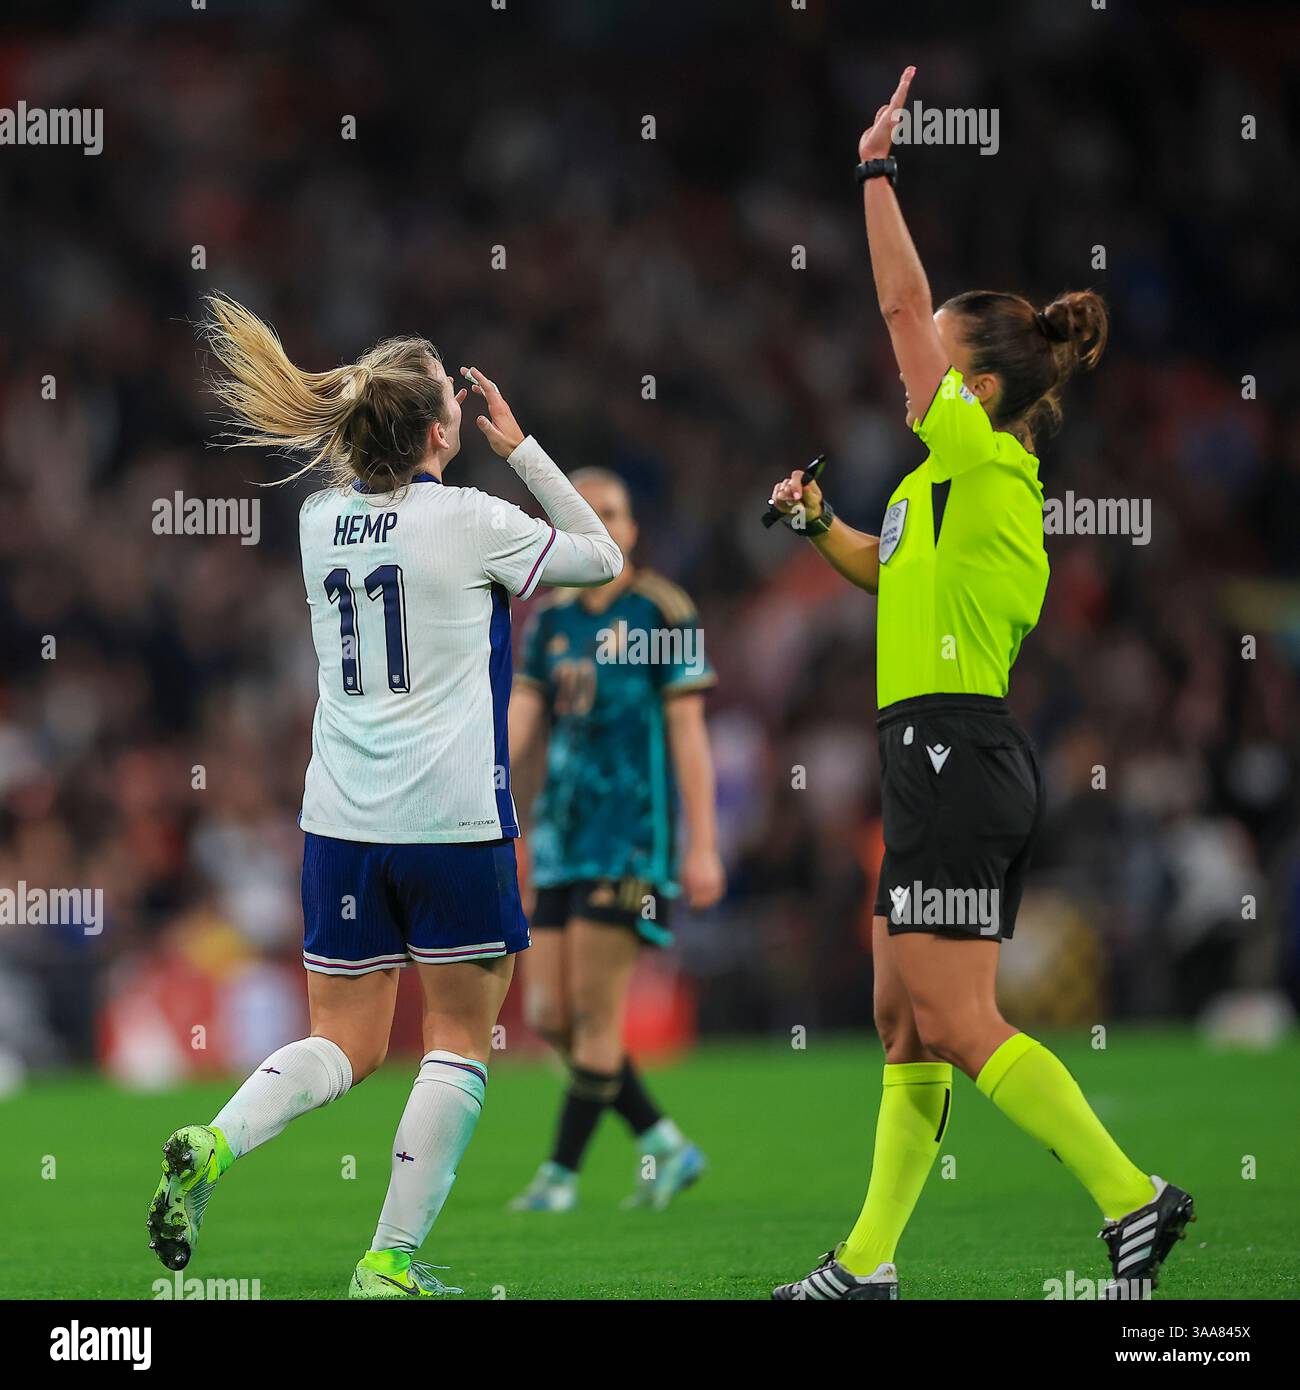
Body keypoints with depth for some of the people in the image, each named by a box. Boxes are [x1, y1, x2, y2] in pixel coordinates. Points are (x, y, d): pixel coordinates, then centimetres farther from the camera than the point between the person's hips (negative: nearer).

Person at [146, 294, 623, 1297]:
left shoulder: (321, 519, 5)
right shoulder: (467, 519, -8)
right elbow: (601, 556, 7)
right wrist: (519, 446, 9)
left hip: (341, 820, 5)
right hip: (453, 820, -5)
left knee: (345, 1042, 12)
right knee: (461, 1039, 6)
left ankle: (215, 1143, -15)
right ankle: (390, 1261, 1)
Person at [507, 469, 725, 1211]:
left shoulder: (662, 613, -5)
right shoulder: (552, 620, 12)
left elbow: (688, 733, -7)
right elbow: (521, 719, 8)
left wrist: (703, 847, -10)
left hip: (632, 836, -7)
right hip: (563, 837, 7)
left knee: (595, 1014, -7)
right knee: (551, 1016, 4)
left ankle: (562, 1173, 1)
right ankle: (666, 1146, 16)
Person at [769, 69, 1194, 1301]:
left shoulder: (981, 460, -10)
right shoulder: (958, 481, 17)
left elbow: (902, 305, -11)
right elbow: (888, 567, 36)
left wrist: (877, 170, -4)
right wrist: (815, 524, 19)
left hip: (952, 756, -10)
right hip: (954, 764, 10)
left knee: (955, 1026, -10)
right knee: (908, 1024, 9)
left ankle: (1131, 1196, -8)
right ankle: (869, 1264, 12)